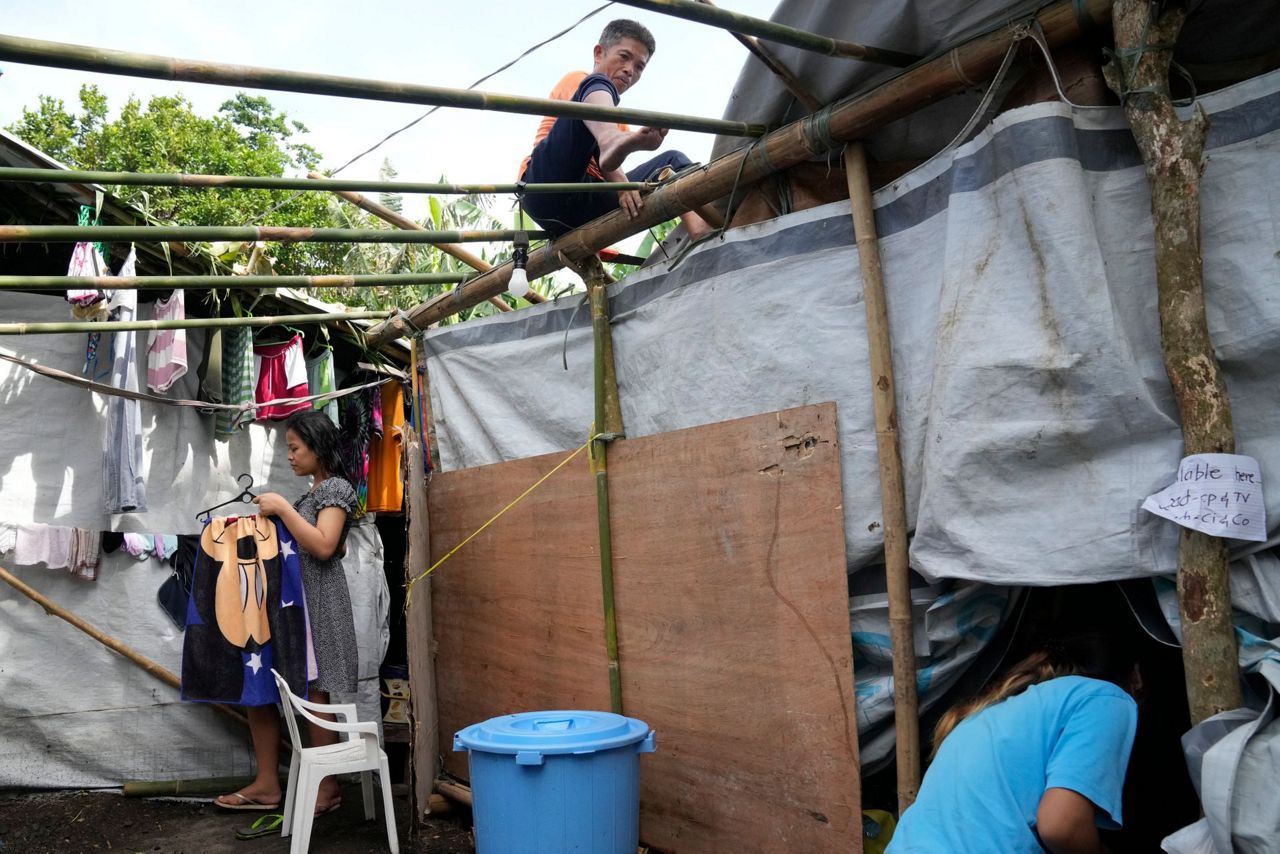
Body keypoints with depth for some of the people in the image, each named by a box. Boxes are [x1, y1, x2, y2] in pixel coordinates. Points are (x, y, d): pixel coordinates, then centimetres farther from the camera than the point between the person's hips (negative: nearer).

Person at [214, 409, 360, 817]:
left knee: (313, 695, -4)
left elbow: (324, 546, -21)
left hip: (316, 604, -9)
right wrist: (279, 516, 15)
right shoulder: (313, 492, 17)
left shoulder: (335, 487, -8)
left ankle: (328, 789, 8)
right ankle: (267, 785, 15)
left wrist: (282, 507, -17)